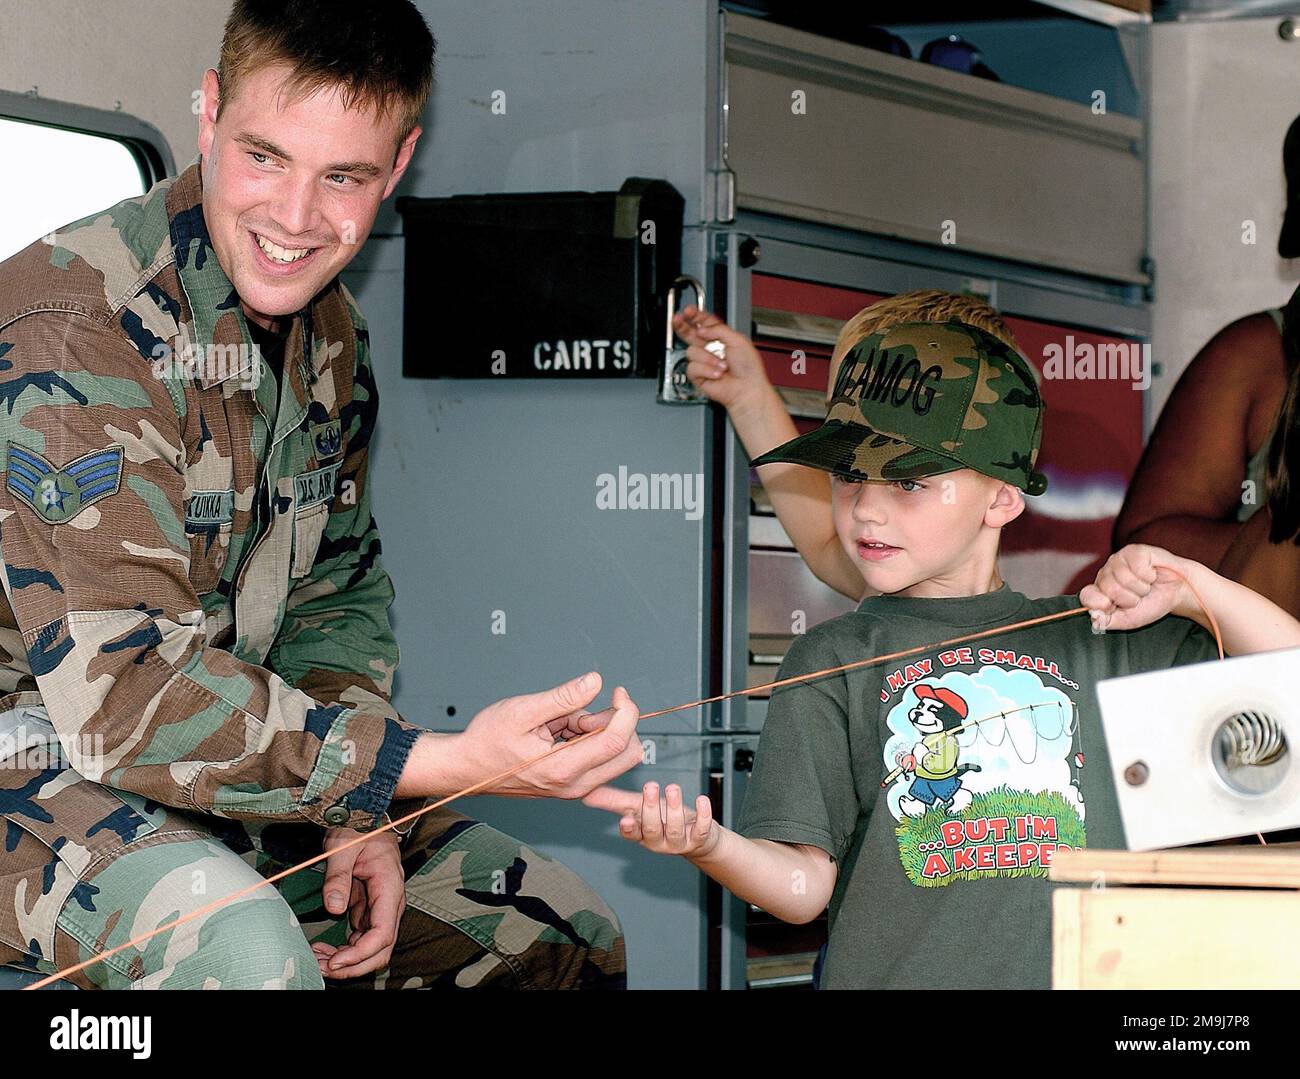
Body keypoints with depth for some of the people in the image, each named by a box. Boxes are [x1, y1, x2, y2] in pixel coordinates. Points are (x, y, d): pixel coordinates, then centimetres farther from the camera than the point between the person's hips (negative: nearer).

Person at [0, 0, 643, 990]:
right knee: (242, 945, -39)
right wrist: (451, 763, -36)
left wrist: (358, 813, -6)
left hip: (224, 771, 9)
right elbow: (125, 689, -31)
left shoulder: (332, 338, 4)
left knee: (572, 942, 10)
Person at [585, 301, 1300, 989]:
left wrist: (1193, 587, 1)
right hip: (889, 978, 0)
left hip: (1087, 972, 0)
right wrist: (712, 848, -19)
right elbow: (803, 884, 0)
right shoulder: (832, 662, 7)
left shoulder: (1101, 641, 12)